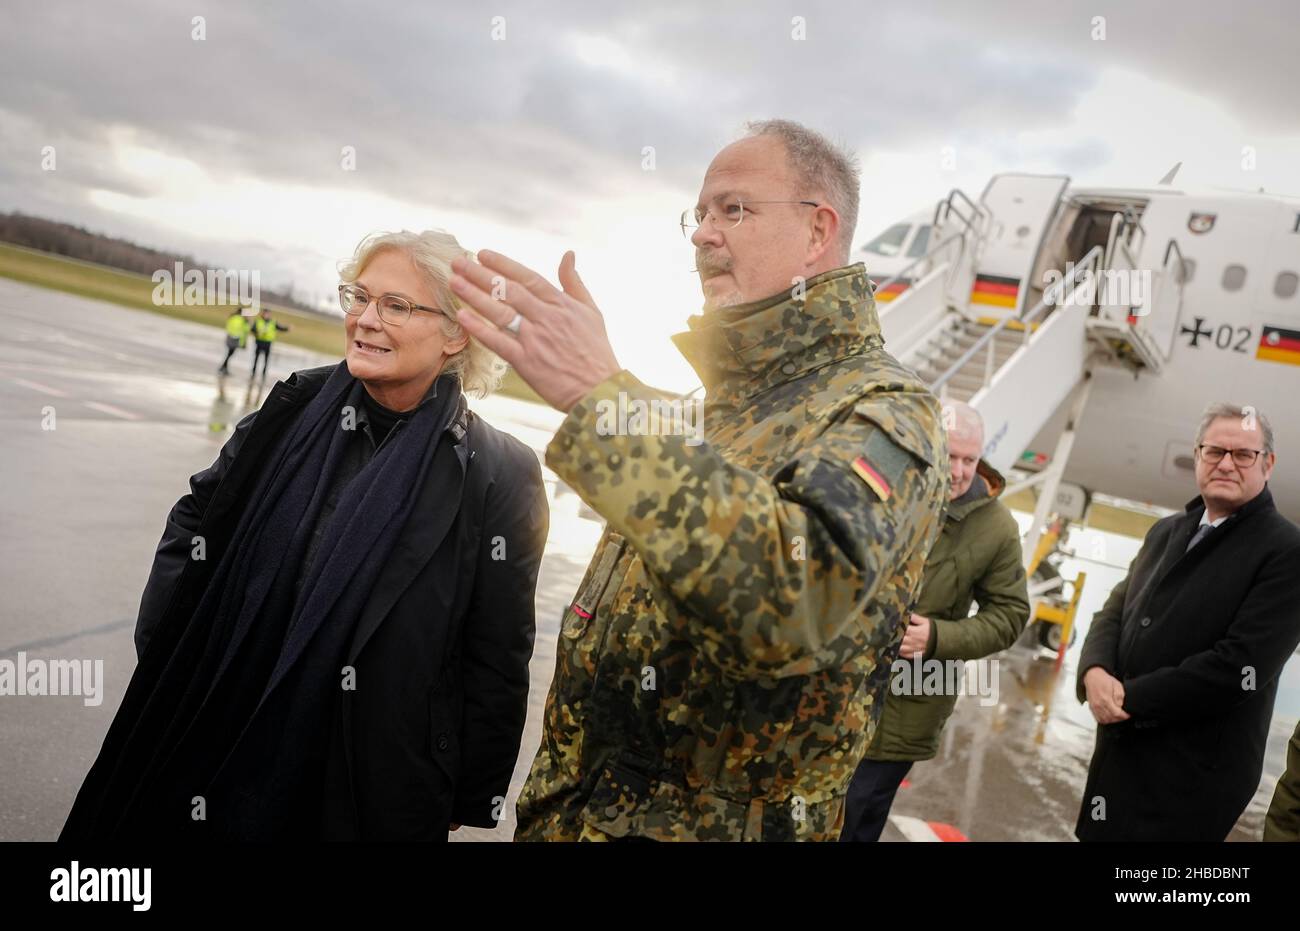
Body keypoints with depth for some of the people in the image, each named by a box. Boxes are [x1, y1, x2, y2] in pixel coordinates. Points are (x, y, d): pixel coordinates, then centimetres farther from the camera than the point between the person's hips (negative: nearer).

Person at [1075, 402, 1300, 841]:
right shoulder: (1166, 532, 12)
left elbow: (1241, 665, -19)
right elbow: (1114, 612, 11)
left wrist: (1132, 697, -16)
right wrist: (1095, 673, -11)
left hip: (1194, 775, -6)